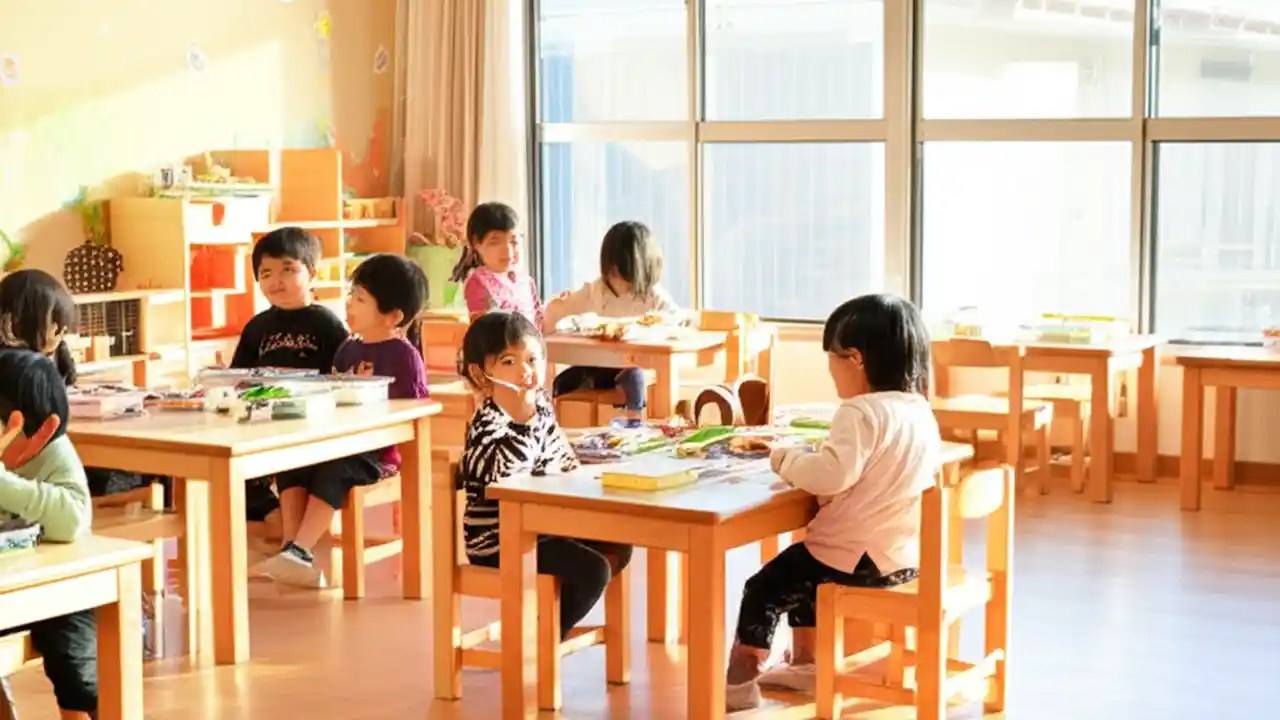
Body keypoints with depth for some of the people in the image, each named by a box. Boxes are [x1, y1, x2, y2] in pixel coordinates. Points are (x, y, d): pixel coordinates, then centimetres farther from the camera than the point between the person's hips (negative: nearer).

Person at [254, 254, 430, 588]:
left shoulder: (403, 355, -8)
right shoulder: (349, 349, 15)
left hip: (379, 451, -7)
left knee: (334, 470, -34)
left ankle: (300, 550, -36)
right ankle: (291, 548, -26)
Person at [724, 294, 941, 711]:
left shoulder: (861, 412, -20)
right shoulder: (920, 410, 8)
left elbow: (832, 475, -32)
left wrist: (786, 459, -14)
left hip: (859, 557, -9)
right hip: (905, 552, 9)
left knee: (764, 590, 4)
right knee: (798, 570, 31)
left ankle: (738, 686, 10)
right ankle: (804, 665, 39)